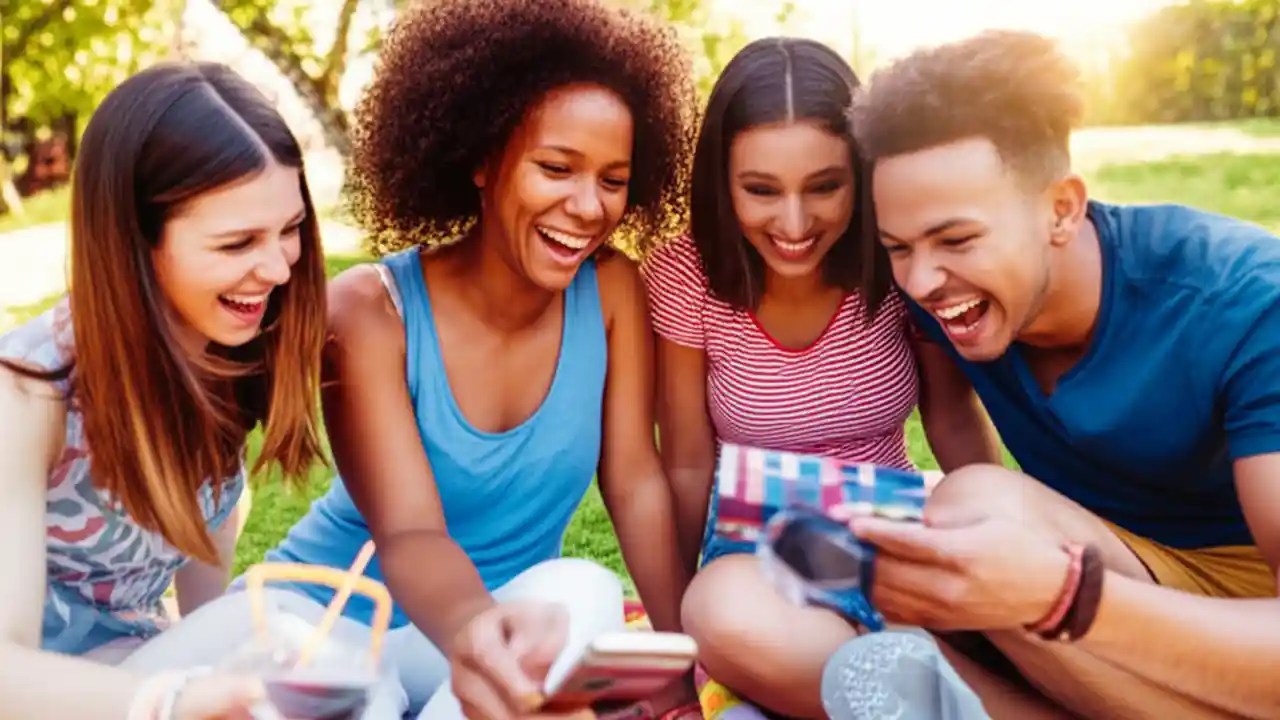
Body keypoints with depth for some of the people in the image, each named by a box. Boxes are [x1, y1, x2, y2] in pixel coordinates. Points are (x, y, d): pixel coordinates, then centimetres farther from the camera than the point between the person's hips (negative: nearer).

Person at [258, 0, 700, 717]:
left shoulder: (612, 289, -10)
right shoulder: (372, 309, -19)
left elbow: (637, 484, -8)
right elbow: (408, 532, -28)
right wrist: (474, 629, -51)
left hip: (508, 614, 3)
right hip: (336, 618, -2)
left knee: (583, 594, -31)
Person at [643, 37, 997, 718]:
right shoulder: (685, 276, -14)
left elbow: (958, 423, -1)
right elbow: (688, 468, -5)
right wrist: (680, 620, -1)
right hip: (757, 547, 0)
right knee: (731, 617, -37)